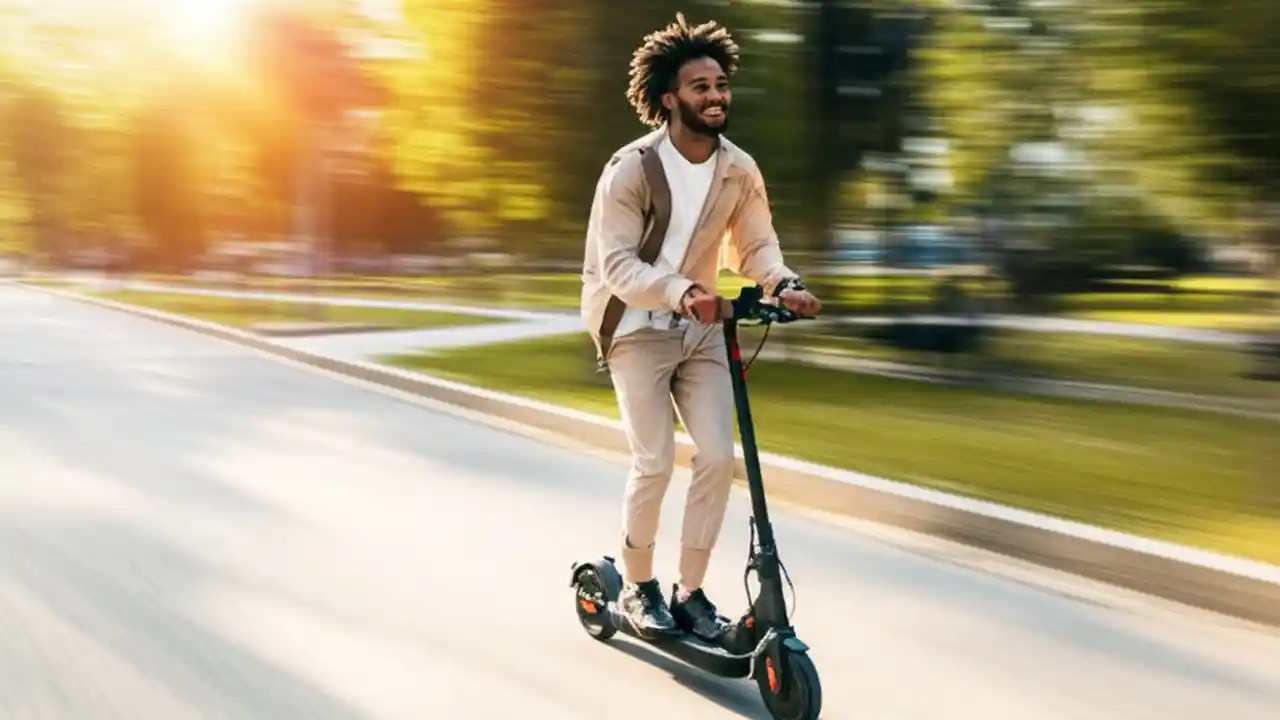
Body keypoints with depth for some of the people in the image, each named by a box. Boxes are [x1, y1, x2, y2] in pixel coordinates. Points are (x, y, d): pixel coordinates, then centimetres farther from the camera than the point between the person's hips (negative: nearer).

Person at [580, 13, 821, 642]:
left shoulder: (740, 171, -4)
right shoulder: (631, 168, -18)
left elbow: (756, 245, 0)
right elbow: (617, 265, -22)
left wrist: (784, 284, -22)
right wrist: (682, 292, -39)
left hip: (702, 327, 5)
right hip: (637, 327, -4)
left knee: (718, 456, -6)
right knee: (655, 461, -10)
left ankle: (690, 590, 8)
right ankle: (637, 586, 12)